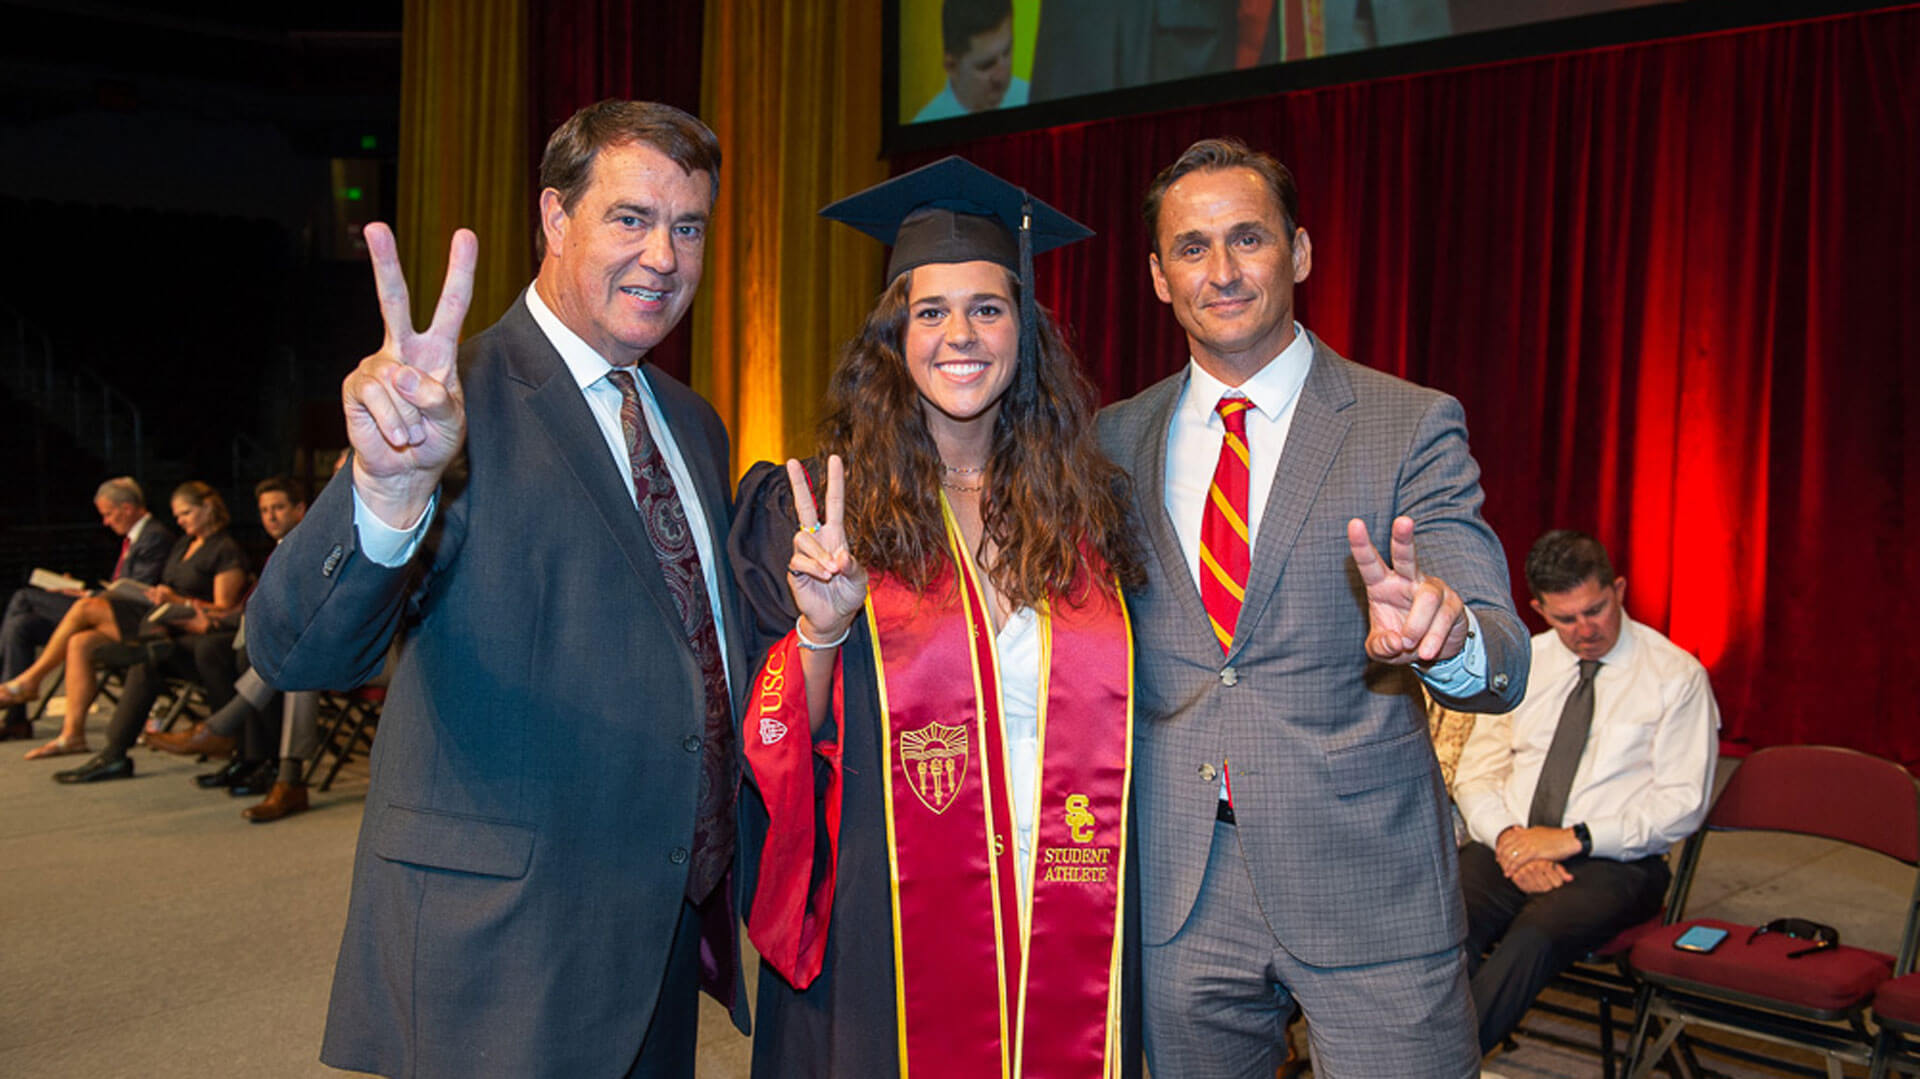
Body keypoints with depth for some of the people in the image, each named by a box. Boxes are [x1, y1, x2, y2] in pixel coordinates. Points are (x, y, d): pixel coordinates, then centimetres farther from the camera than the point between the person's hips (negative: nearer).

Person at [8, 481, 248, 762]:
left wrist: (178, 601, -21)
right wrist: (157, 594, 1)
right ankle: (72, 735, -9)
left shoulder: (226, 550, -5)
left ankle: (30, 680, 1)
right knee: (79, 644, -10)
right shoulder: (183, 544, 22)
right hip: (157, 618, 9)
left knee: (86, 608, -15)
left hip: (183, 629, -9)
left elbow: (224, 610, -11)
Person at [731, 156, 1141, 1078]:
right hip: (887, 932, -2)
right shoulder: (818, 509, -5)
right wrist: (821, 630, -22)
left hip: (1065, 937, 3)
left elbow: (1107, 740, 11)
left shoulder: (1082, 510, 3)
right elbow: (781, 748, -5)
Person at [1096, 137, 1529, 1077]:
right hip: (1174, 891, 3)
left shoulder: (1411, 426, -5)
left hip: (1365, 890, -2)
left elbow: (1503, 667, -13)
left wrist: (1445, 631, -35)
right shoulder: (1115, 442, 5)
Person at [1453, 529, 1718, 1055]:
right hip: (1509, 850, 3)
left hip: (1611, 860, -3)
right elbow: (1476, 772, 11)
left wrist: (1575, 838, -15)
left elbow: (1682, 803, -5)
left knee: (1534, 938, -37)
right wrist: (1508, 838, -10)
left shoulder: (1676, 675, 2)